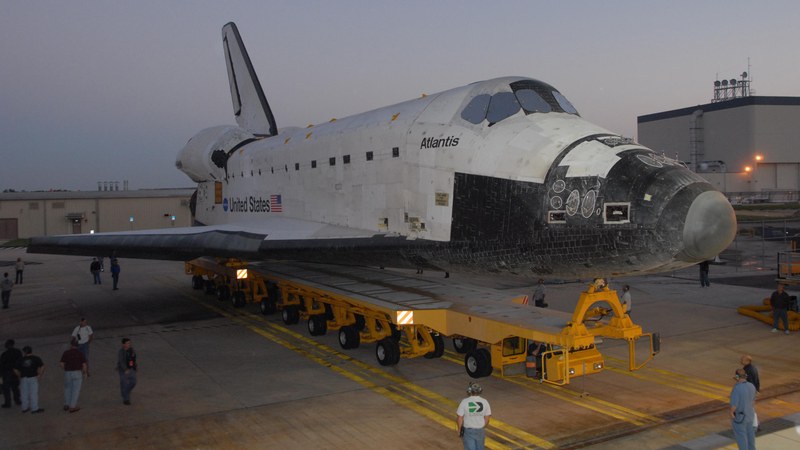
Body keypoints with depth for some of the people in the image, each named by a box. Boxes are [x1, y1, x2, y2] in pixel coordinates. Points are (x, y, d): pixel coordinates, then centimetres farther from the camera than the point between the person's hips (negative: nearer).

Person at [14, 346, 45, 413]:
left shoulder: (21, 360, 6)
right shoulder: (36, 358, -2)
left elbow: (16, 370, 6)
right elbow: (42, 367, -11)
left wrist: (20, 376, 18)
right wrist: (40, 375, -1)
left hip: (23, 378, 3)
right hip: (33, 377, -3)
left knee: (24, 393, 14)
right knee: (34, 393, 0)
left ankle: (25, 408, 24)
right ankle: (34, 409, 1)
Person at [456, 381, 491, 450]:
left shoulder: (464, 402, -18)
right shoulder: (485, 402, -11)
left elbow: (459, 419, -14)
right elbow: (487, 419, -3)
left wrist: (459, 430, 2)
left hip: (468, 431, -2)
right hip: (480, 431, 2)